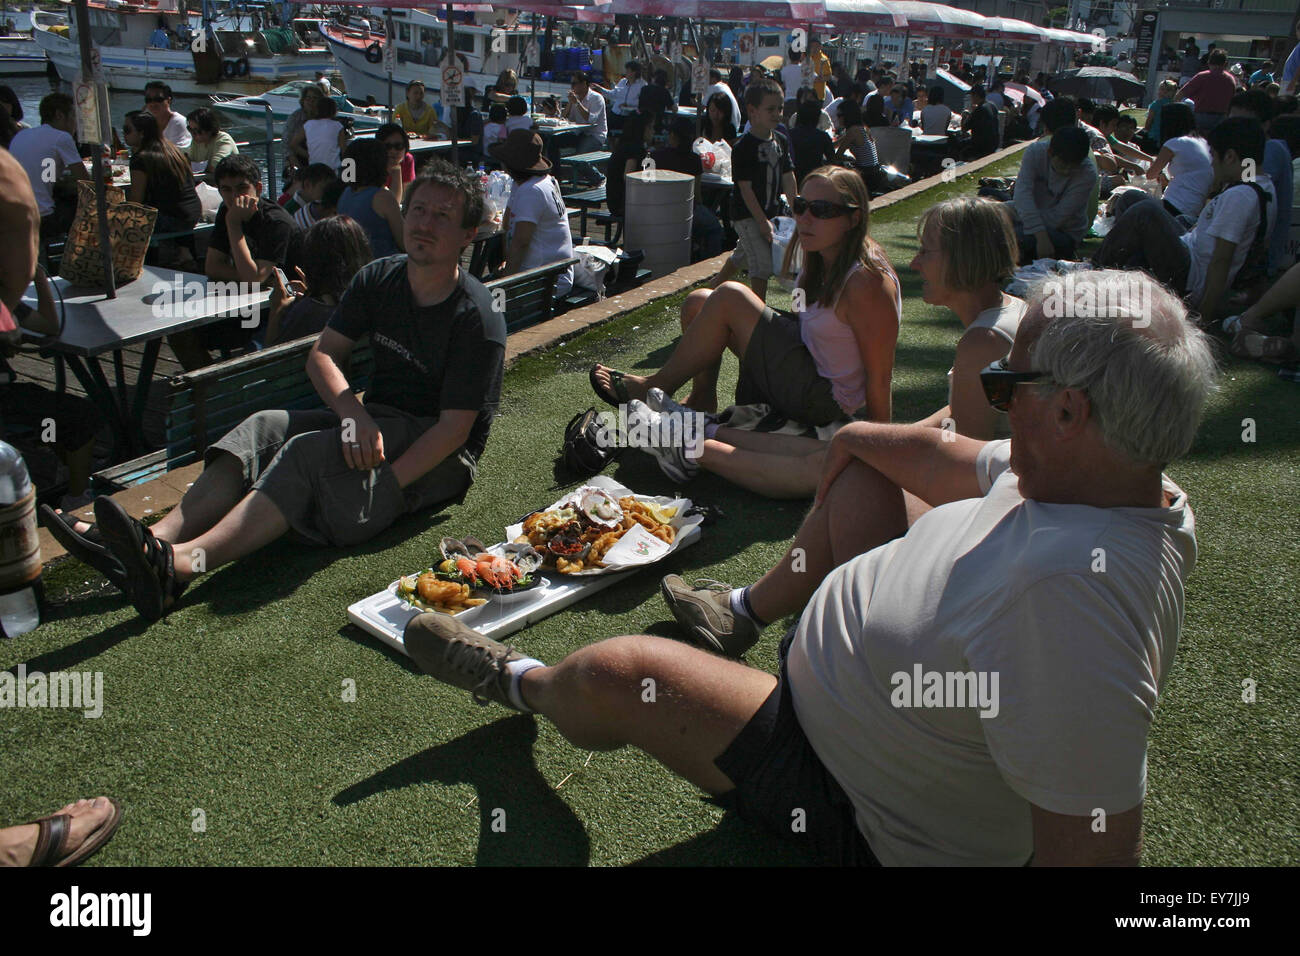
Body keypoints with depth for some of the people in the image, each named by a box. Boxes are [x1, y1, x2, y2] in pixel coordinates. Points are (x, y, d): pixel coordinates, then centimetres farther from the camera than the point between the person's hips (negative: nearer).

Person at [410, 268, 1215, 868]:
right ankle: (751, 610, 31)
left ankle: (522, 683, 26)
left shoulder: (1068, 585, -41)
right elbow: (937, 452, 5)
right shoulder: (1087, 474, -11)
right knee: (860, 462, 11)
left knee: (610, 674, -12)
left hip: (872, 825, -8)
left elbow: (1093, 844, -39)